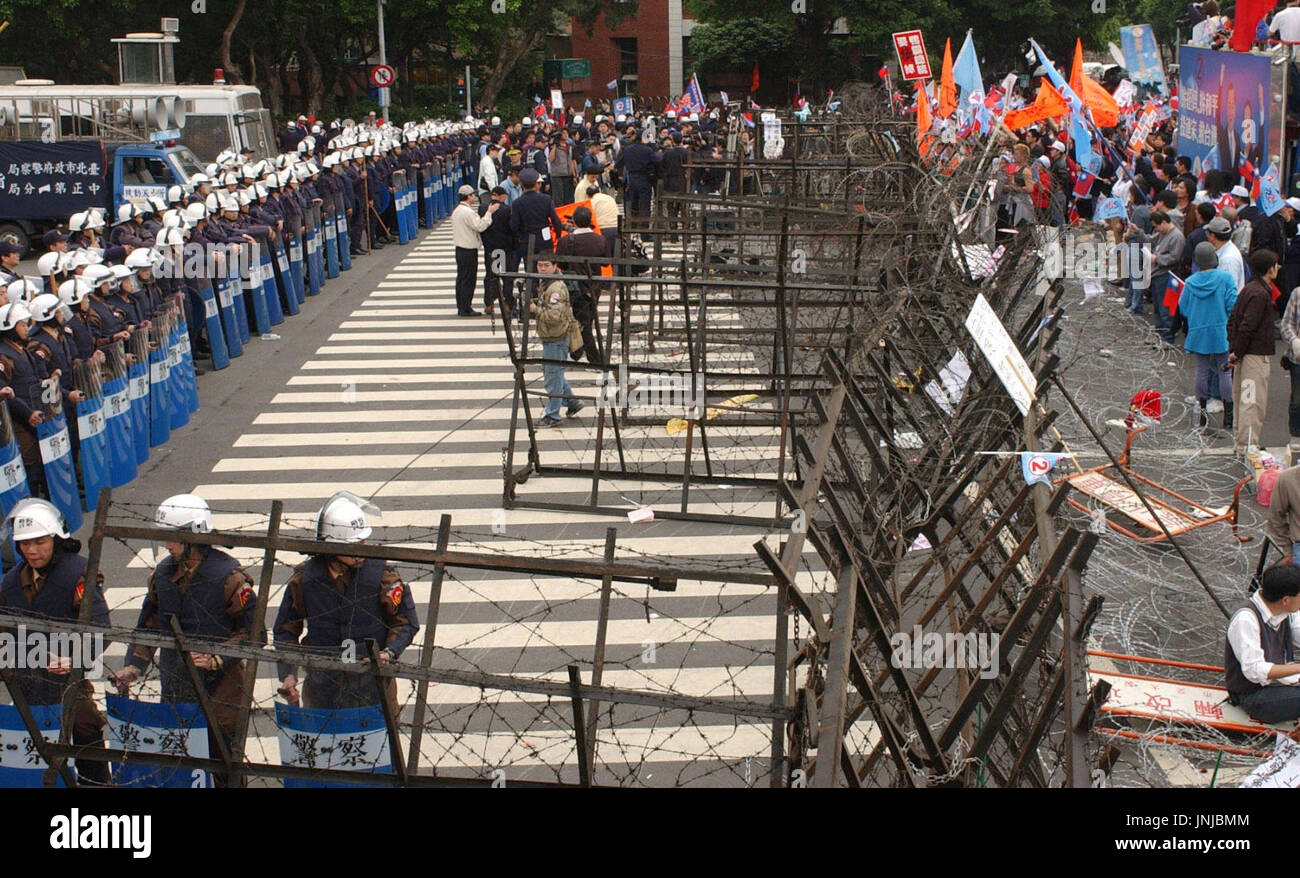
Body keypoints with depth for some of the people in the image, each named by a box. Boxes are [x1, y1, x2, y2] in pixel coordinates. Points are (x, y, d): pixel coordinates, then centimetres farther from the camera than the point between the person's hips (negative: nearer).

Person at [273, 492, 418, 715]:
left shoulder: (381, 575, -9)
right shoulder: (305, 578, -6)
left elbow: (405, 622, 0)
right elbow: (286, 631, 5)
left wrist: (389, 652, -18)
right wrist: (287, 675, -7)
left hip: (373, 682, -1)